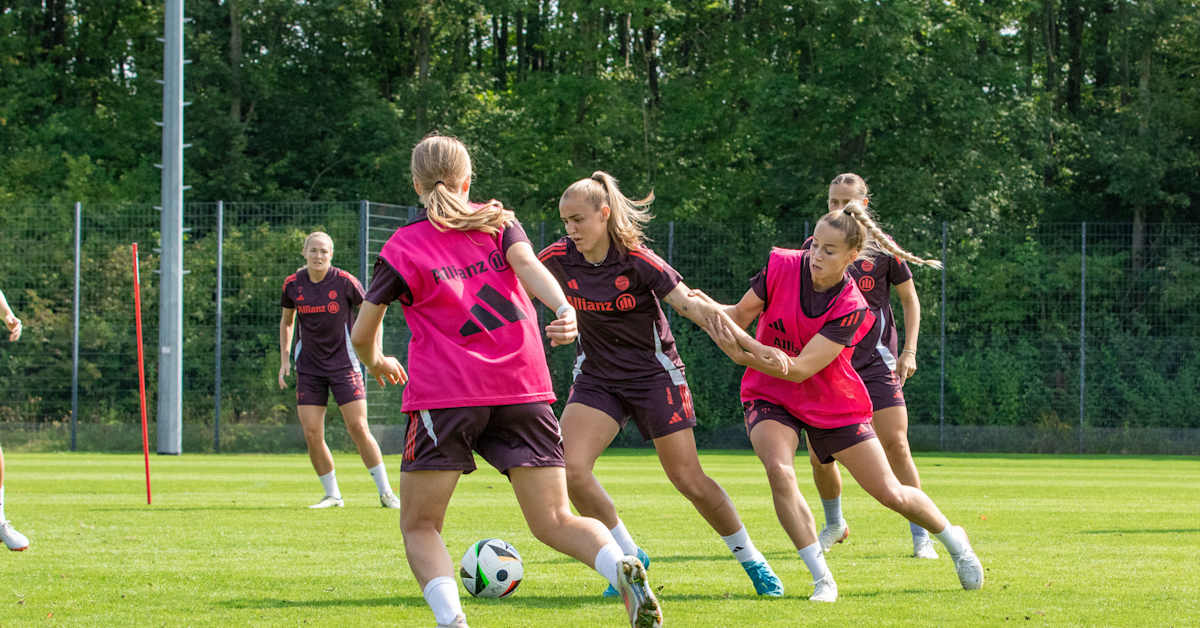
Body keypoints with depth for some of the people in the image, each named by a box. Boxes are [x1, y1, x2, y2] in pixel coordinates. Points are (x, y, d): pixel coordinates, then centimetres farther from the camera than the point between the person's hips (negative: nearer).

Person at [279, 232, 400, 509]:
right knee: (312, 434, -5)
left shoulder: (345, 282, -10)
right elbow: (287, 321, 16)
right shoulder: (293, 284, 0)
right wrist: (284, 358, 8)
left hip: (343, 363, -3)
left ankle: (385, 492, 0)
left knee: (358, 428, -10)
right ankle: (332, 495, 10)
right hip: (309, 368, 3)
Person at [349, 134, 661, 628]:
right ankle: (623, 570, -27)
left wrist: (378, 363, 32)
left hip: (443, 394, -3)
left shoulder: (401, 248, 8)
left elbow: (362, 335, 11)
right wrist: (564, 309, -22)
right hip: (523, 389, 3)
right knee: (554, 522, 4)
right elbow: (527, 263, -5)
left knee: (419, 527, 6)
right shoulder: (499, 222, 16)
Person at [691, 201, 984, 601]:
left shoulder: (852, 309, -23)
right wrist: (711, 310, -31)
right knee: (779, 470, -30)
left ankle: (953, 540, 35)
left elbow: (799, 370, -30)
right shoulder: (781, 267, -16)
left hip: (833, 405, -1)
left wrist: (746, 351, -43)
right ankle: (822, 580, -19)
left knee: (891, 494, 3)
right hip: (770, 398, 1)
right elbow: (740, 314, -8)